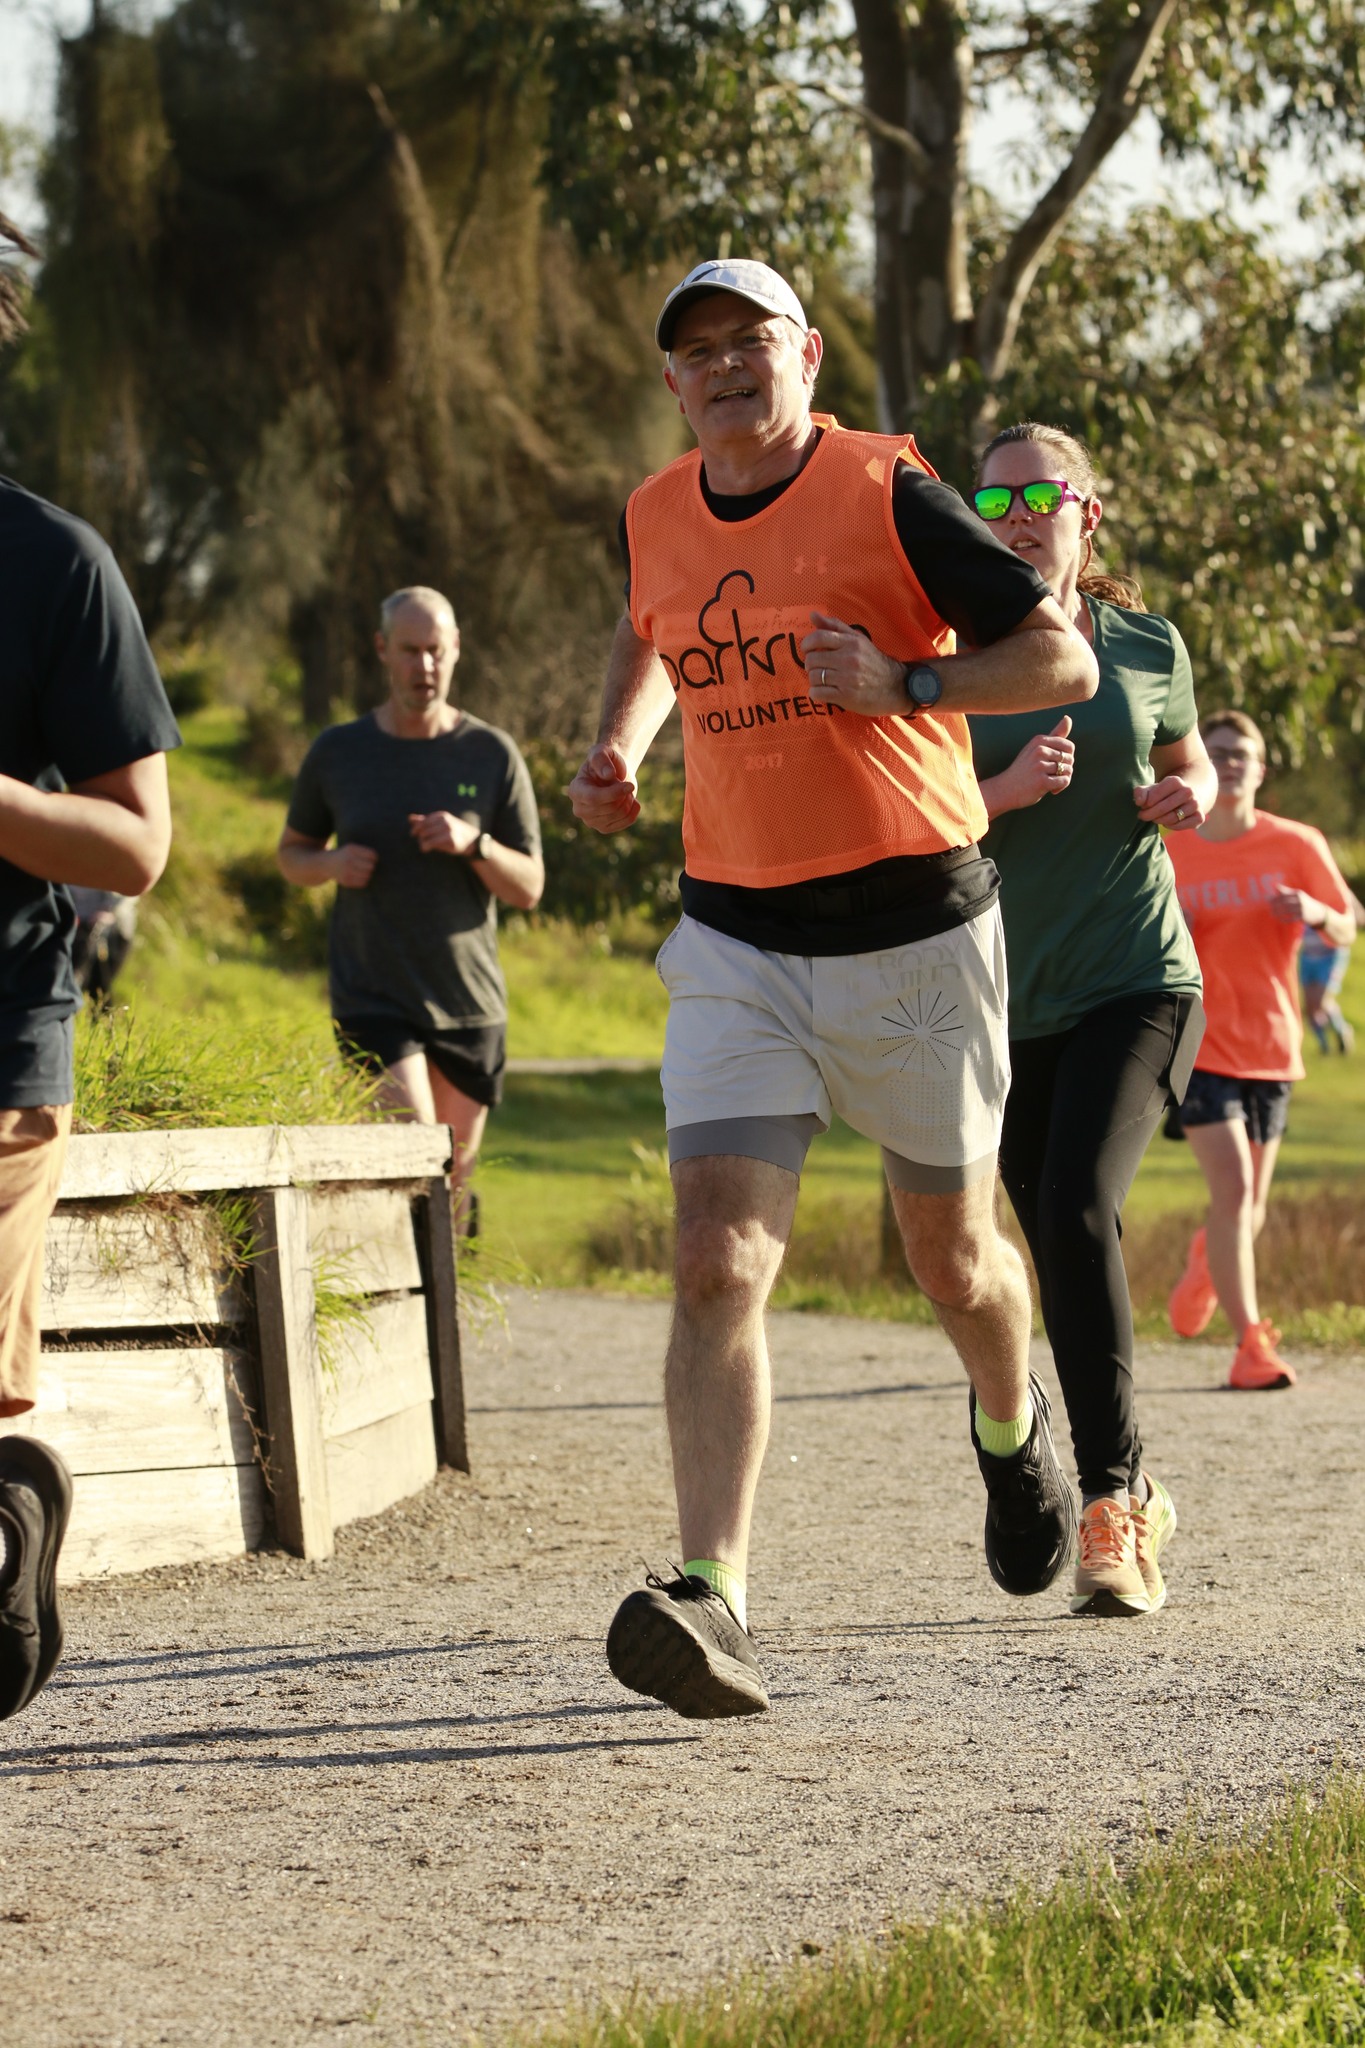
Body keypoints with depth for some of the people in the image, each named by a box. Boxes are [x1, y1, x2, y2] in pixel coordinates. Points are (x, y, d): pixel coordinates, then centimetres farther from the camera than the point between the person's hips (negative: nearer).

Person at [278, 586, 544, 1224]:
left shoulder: (492, 755, 1)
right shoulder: (337, 752, 2)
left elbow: (529, 888, 2)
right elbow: (292, 852, 16)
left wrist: (473, 845, -18)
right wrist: (332, 864, -8)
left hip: (470, 1004, 2)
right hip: (373, 1000, -2)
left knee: (451, 1181, 10)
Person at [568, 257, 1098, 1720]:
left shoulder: (889, 494, -10)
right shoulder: (658, 516, 6)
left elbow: (1064, 660, -8)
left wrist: (903, 685, -22)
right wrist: (619, 745, 11)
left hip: (912, 932, -3)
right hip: (734, 941, 3)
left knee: (950, 1253, 14)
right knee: (717, 1257, -15)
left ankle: (1011, 1429, 49)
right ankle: (713, 1604, -25)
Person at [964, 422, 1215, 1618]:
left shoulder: (1149, 649, 4)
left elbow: (1192, 764, 22)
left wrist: (1193, 797, -2)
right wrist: (1007, 791, -18)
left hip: (1137, 983, -2)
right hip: (1007, 1002, 2)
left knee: (1079, 1208, -22)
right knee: (1064, 1250, 5)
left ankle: (1111, 1504, -18)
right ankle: (1133, 1491, 23)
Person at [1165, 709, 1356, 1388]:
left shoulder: (1296, 845, -3)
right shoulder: (1165, 854, -3)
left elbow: (1347, 930, 0)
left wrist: (1316, 913, -23)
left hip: (1270, 1047, 2)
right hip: (1199, 1044, -2)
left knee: (1251, 1207, 11)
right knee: (1232, 1185, -18)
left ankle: (1207, 1261, 47)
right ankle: (1250, 1342, -13)